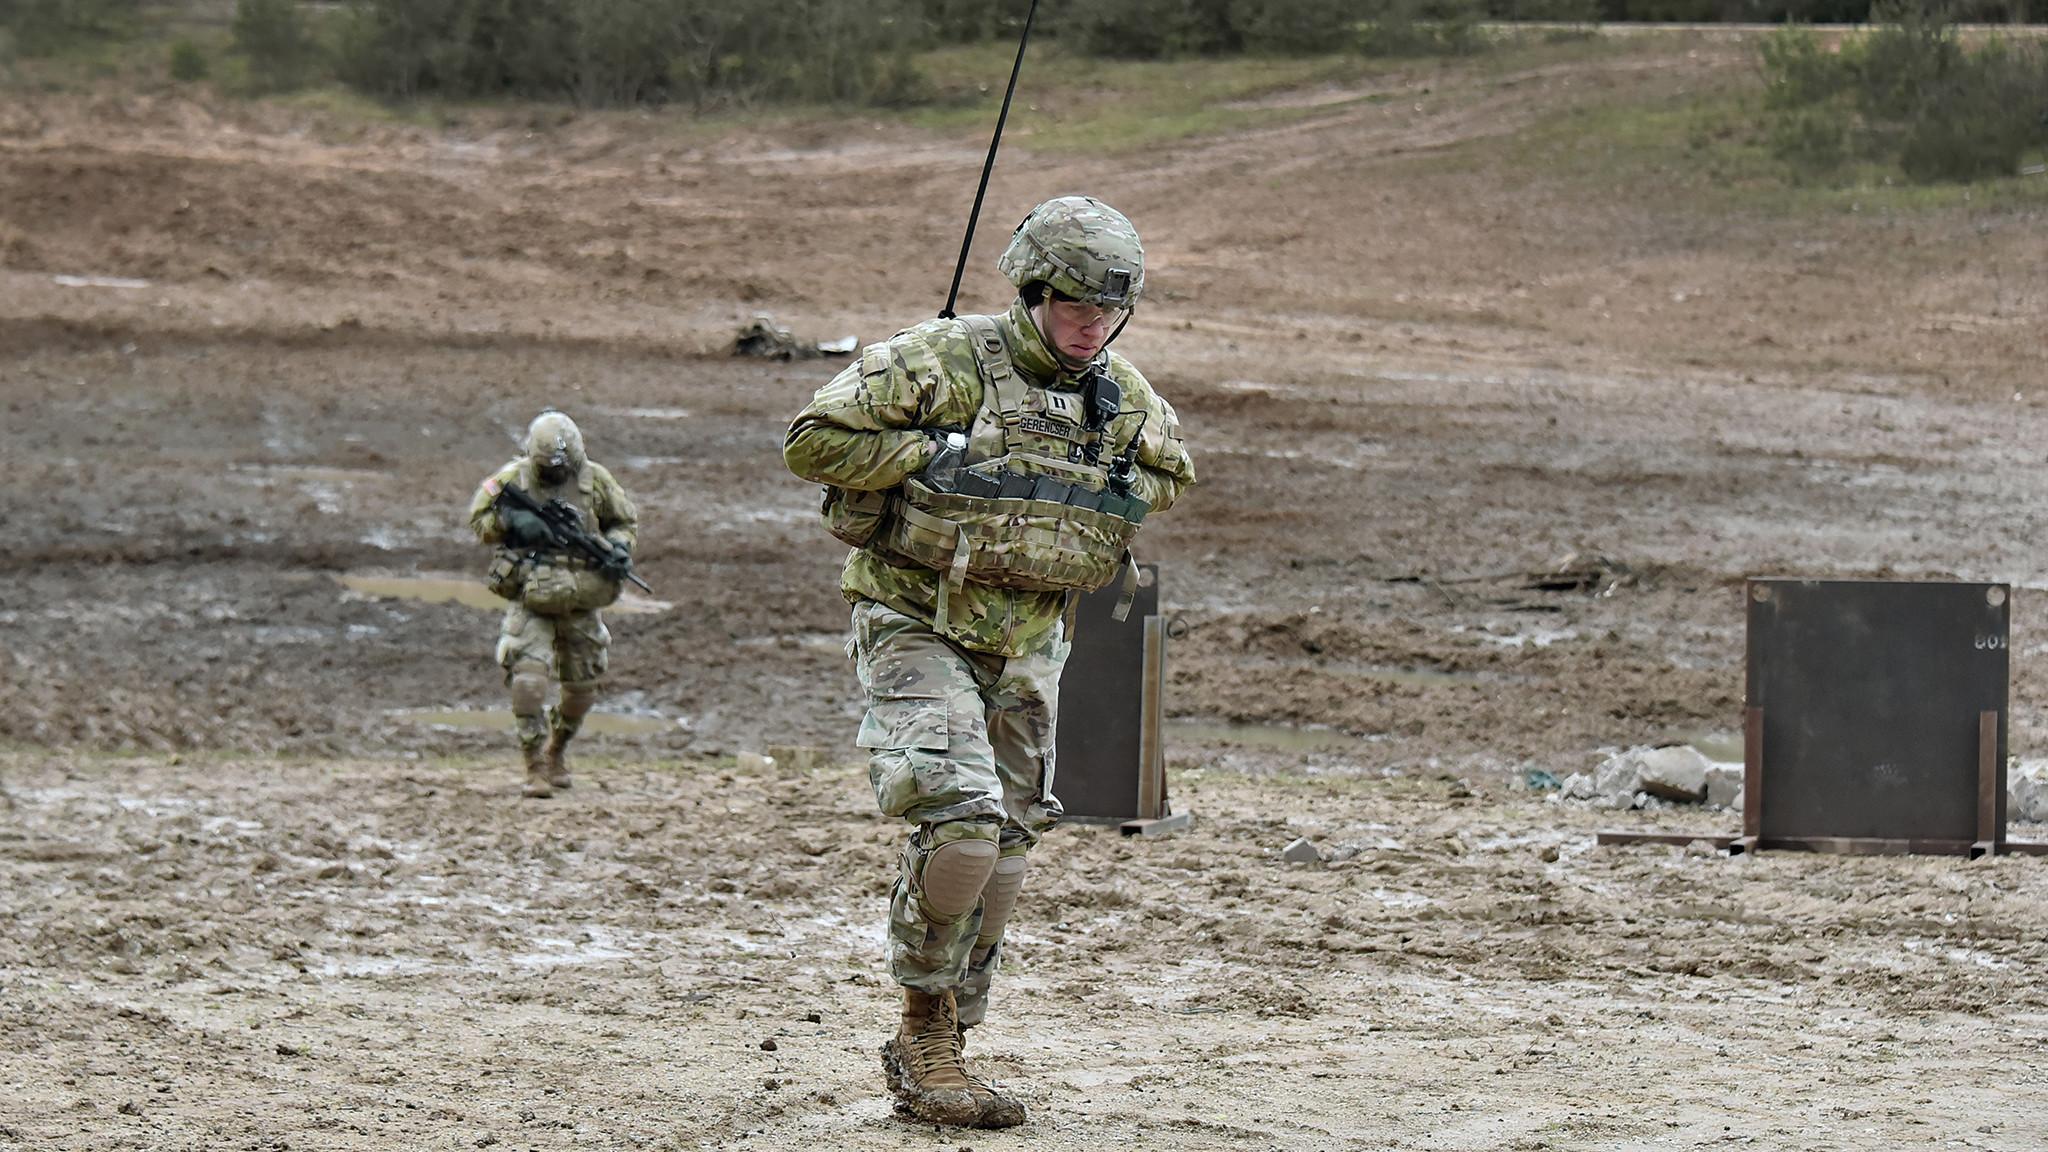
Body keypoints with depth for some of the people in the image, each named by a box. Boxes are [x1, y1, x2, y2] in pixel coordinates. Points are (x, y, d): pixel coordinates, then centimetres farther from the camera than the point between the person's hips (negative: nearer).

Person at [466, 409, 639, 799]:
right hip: (529, 601, -3)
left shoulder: (595, 479, -1)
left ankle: (558, 748, 38)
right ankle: (535, 767, -12)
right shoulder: (512, 478, -6)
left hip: (581, 602, 3)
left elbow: (626, 520, 11)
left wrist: (619, 548, -10)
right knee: (528, 676, -19)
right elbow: (478, 521, 1)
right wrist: (510, 522, -19)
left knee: (583, 686, 11)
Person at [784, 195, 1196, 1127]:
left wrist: (1121, 495, 4)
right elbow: (812, 440, -15)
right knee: (959, 818, -23)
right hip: (917, 628, -6)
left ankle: (941, 1045, 21)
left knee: (1002, 853, 8)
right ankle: (923, 1032, -8)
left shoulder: (1126, 400, 4)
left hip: (1024, 649, 6)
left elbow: (1168, 471, 25)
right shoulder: (944, 361, -15)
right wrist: (934, 457, -21)